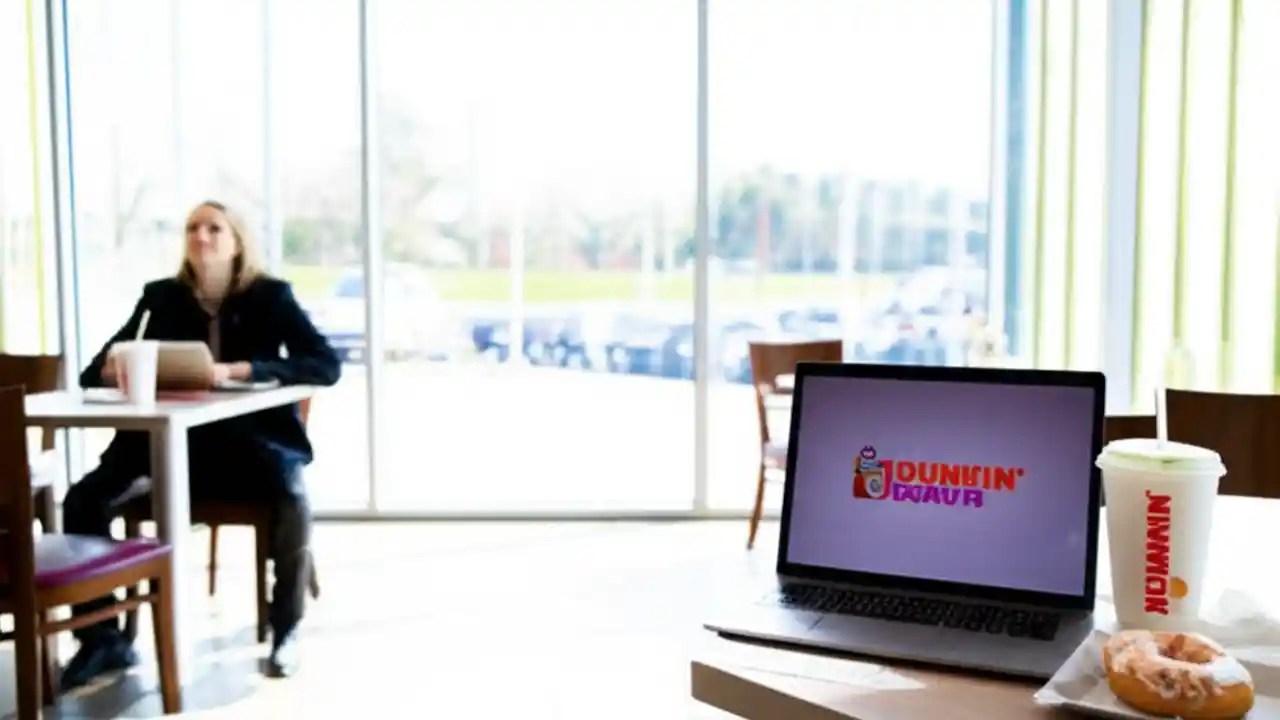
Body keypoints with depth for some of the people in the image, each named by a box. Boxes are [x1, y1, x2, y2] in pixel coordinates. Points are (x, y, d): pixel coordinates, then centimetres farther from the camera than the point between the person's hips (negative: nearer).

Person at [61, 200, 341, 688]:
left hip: (253, 440, -3)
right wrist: (116, 368, -18)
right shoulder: (161, 297, 8)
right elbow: (93, 373, 9)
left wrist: (240, 370, -23)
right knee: (84, 499, -20)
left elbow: (327, 365, -12)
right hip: (172, 440, 3)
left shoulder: (270, 296, 0)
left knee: (293, 502, -33)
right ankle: (104, 637, -6)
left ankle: (287, 631, -11)